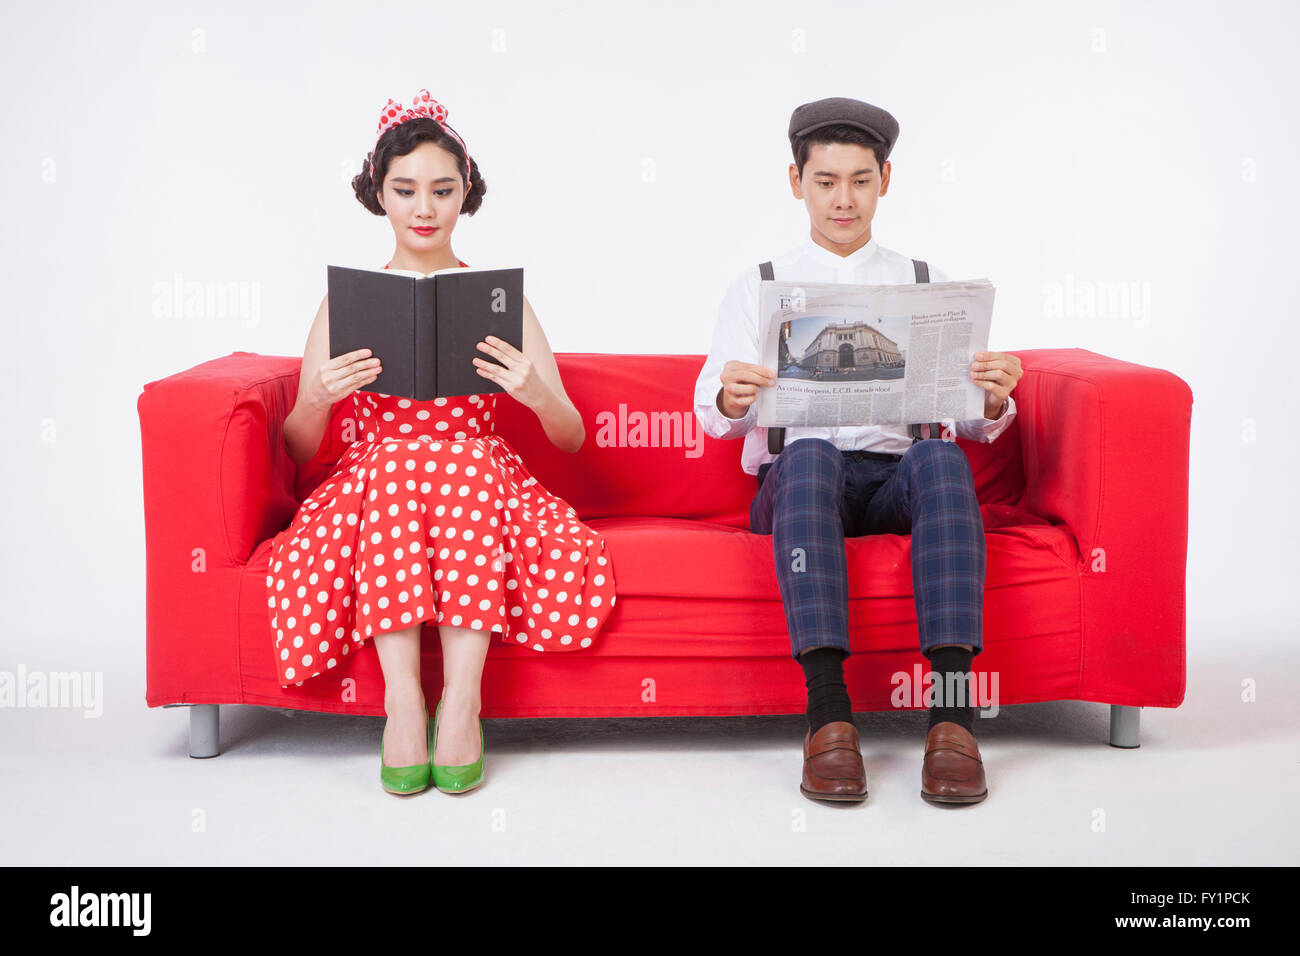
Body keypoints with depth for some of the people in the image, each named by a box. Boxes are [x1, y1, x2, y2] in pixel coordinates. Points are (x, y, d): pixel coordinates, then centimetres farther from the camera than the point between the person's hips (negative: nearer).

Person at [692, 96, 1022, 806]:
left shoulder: (927, 286, 19)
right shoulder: (755, 288, 15)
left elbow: (972, 420, 10)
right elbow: (715, 416, 3)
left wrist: (994, 400, -14)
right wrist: (729, 400, -22)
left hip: (895, 478, 1)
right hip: (795, 479, -1)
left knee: (940, 458, -33)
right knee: (809, 456, -35)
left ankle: (951, 714, -40)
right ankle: (828, 714, -43)